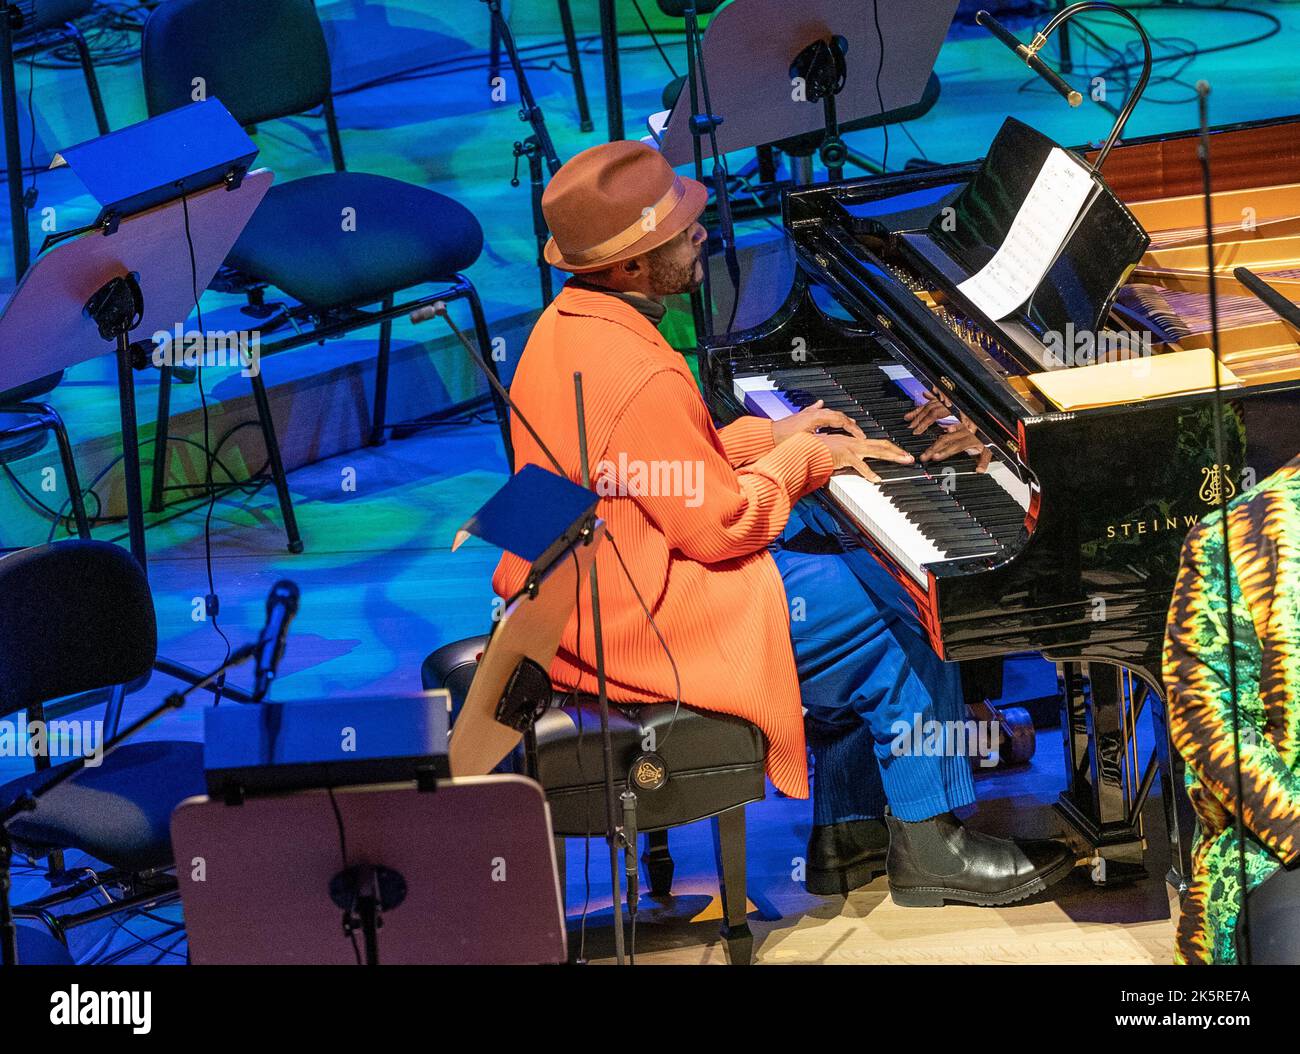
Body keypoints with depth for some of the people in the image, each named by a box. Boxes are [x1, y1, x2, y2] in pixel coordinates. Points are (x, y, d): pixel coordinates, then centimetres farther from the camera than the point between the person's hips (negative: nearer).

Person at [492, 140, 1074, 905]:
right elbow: (721, 527, -22)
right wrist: (792, 459, -6)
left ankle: (849, 834, 21)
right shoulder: (639, 377, -28)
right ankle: (930, 845, 12)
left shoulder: (568, 325, 4)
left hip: (588, 588, 10)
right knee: (900, 617, -2)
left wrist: (768, 438, 7)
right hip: (643, 624, -10)